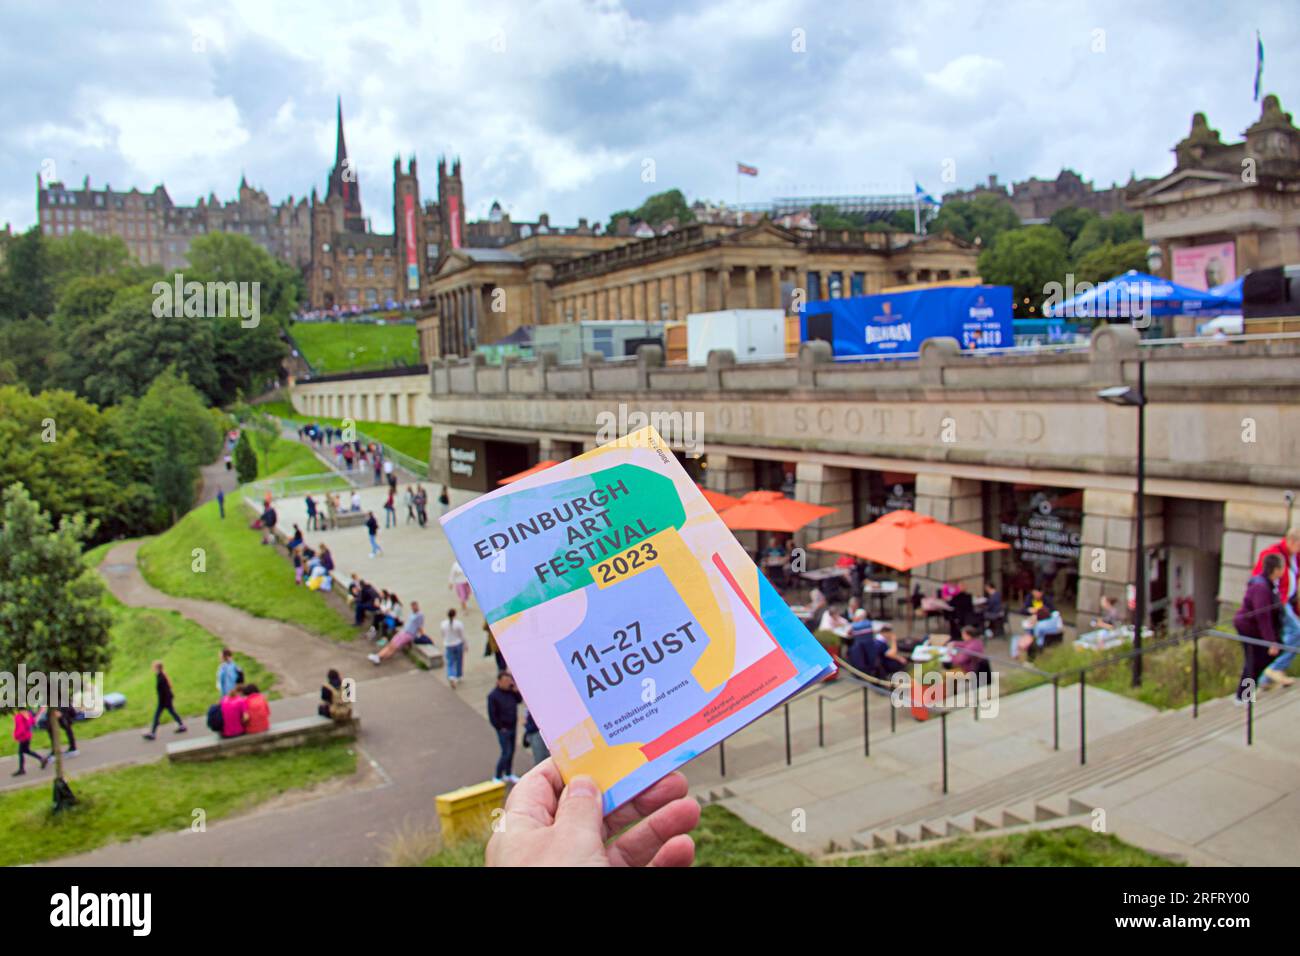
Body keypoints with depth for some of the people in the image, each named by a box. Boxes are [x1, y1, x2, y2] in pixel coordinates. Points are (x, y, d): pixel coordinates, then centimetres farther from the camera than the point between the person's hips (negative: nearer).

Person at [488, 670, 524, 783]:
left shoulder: (511, 690, -2)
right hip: (503, 729, -6)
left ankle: (508, 775, 33)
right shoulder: (493, 695, -18)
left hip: (513, 727, 6)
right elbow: (492, 715, -15)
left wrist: (516, 690, -10)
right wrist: (500, 728, -12)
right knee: (506, 753, -6)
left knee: (511, 752, 16)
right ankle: (497, 777, 9)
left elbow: (520, 700, 6)